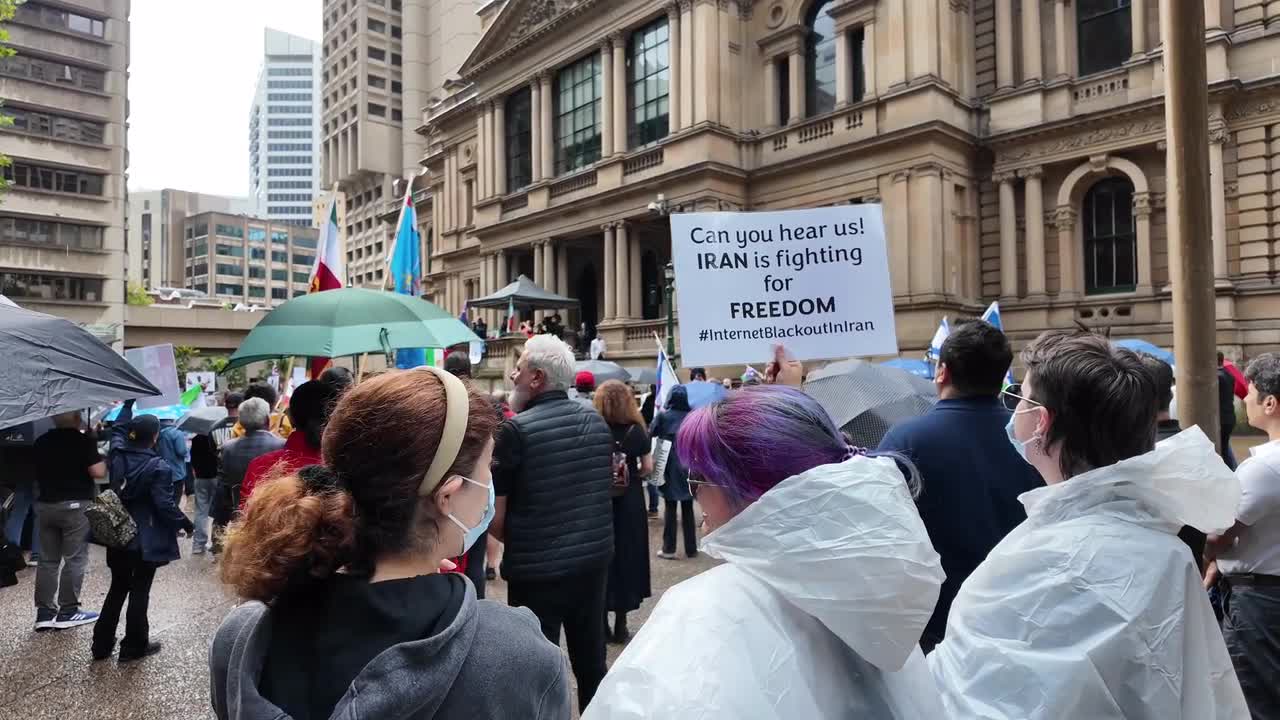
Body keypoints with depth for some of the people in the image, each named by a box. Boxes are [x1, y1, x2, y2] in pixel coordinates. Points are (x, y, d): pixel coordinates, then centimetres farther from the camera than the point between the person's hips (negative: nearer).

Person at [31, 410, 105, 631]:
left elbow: (37, 474, 22)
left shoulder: (41, 442, 9)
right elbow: (98, 472, -16)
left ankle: (44, 611, 12)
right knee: (74, 559, 1)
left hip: (45, 505, 6)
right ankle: (68, 611, 3)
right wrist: (103, 461, 2)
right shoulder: (83, 441, -11)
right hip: (75, 505, -6)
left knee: (48, 559, 11)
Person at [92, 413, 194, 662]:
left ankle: (102, 644, 25)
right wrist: (185, 523, -5)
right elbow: (165, 505, -19)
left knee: (118, 587, 18)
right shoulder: (159, 467, -20)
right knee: (140, 591, 5)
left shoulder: (118, 455, -2)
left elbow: (118, 428, 20)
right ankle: (134, 646, 14)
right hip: (146, 539, -6)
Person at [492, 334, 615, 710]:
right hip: (595, 559, 6)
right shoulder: (597, 421, 3)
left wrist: (518, 542, 5)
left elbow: (493, 516, -12)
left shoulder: (516, 430, -16)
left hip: (537, 569, -6)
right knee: (591, 662, 19)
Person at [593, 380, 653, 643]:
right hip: (629, 502, 0)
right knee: (626, 556, 11)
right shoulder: (636, 429, -6)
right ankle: (620, 625, 17)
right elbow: (648, 468, -6)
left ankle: (601, 623, 18)